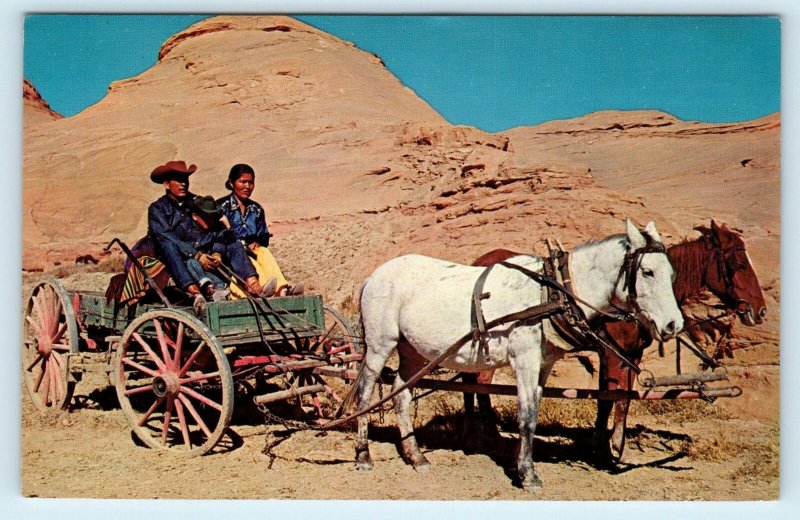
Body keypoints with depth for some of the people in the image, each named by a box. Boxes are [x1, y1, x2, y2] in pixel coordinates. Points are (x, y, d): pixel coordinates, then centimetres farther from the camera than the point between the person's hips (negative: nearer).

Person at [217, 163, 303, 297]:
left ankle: (282, 288, -54)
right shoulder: (222, 206, 4)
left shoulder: (256, 209, 20)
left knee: (264, 252, -29)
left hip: (253, 249, 4)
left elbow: (264, 237, 20)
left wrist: (257, 243, -4)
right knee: (247, 259, -36)